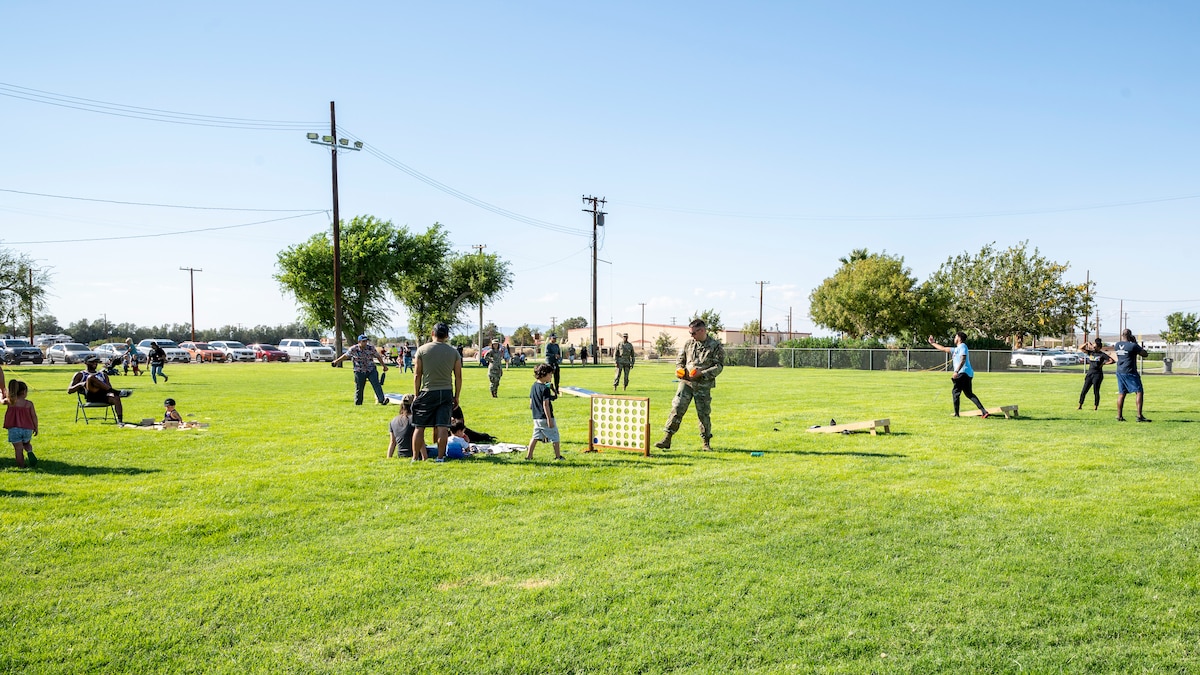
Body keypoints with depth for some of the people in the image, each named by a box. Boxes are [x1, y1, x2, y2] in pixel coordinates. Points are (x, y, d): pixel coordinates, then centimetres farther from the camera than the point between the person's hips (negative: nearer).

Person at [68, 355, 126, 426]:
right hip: (91, 396, -2)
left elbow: (109, 387, 22)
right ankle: (116, 392, -41)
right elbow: (69, 390, 15)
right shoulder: (80, 375, 23)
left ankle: (120, 420, -48)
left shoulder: (103, 375, 32)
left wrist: (111, 391, -4)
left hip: (104, 395, 2)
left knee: (116, 398, -34)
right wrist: (80, 384, -6)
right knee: (91, 377, -30)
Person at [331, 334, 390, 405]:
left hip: (371, 370, 0)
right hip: (359, 372, 0)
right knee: (359, 388, 6)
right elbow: (345, 356, 7)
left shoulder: (371, 348, -8)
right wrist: (336, 361, 18)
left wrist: (384, 366, 8)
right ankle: (357, 404, 20)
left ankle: (382, 400, -25)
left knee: (376, 385, -16)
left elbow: (378, 356, 5)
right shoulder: (353, 349, -11)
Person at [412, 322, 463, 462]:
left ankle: (415, 458, 8)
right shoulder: (454, 352, 4)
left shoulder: (422, 350, -1)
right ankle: (440, 457, 3)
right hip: (446, 393, 1)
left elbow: (417, 375, 0)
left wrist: (416, 395, 8)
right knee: (442, 426, 2)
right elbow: (458, 377, 5)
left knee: (419, 427, 6)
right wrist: (456, 397, 12)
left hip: (427, 392, -1)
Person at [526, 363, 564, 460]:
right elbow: (545, 404, -21)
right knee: (555, 436, 5)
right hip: (545, 417, -8)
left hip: (536, 418, 8)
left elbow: (531, 403, 13)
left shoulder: (533, 386, 8)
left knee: (536, 436, 13)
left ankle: (529, 455, 10)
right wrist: (549, 419, -20)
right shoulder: (545, 388, -17)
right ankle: (558, 456, 11)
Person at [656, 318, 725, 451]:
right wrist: (680, 369, -3)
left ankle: (706, 443, 20)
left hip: (704, 385, -2)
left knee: (704, 414, 5)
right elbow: (680, 359, 19)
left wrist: (702, 373, -15)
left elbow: (719, 366, -5)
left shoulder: (716, 345, -3)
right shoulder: (688, 343, 8)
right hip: (686, 382, 2)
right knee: (677, 409, -6)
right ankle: (666, 440, -4)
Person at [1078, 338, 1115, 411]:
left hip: (1097, 374, -5)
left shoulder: (1102, 354, -5)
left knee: (1096, 391, 0)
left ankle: (1096, 407, 10)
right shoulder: (1091, 352, 9)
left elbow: (1112, 361, -9)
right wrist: (1086, 344, -4)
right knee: (1084, 391, 3)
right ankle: (1080, 406, 8)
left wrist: (1103, 364, -10)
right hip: (1089, 373, 5)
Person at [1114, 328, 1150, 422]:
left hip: (1119, 372, 6)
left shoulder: (1117, 345, 4)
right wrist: (1142, 348, 10)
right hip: (1130, 372, -6)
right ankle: (1139, 415, -9)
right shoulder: (1133, 346, -13)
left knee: (1121, 393, 11)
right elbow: (1145, 354, -7)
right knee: (1139, 392, -1)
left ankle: (1119, 416, 12)